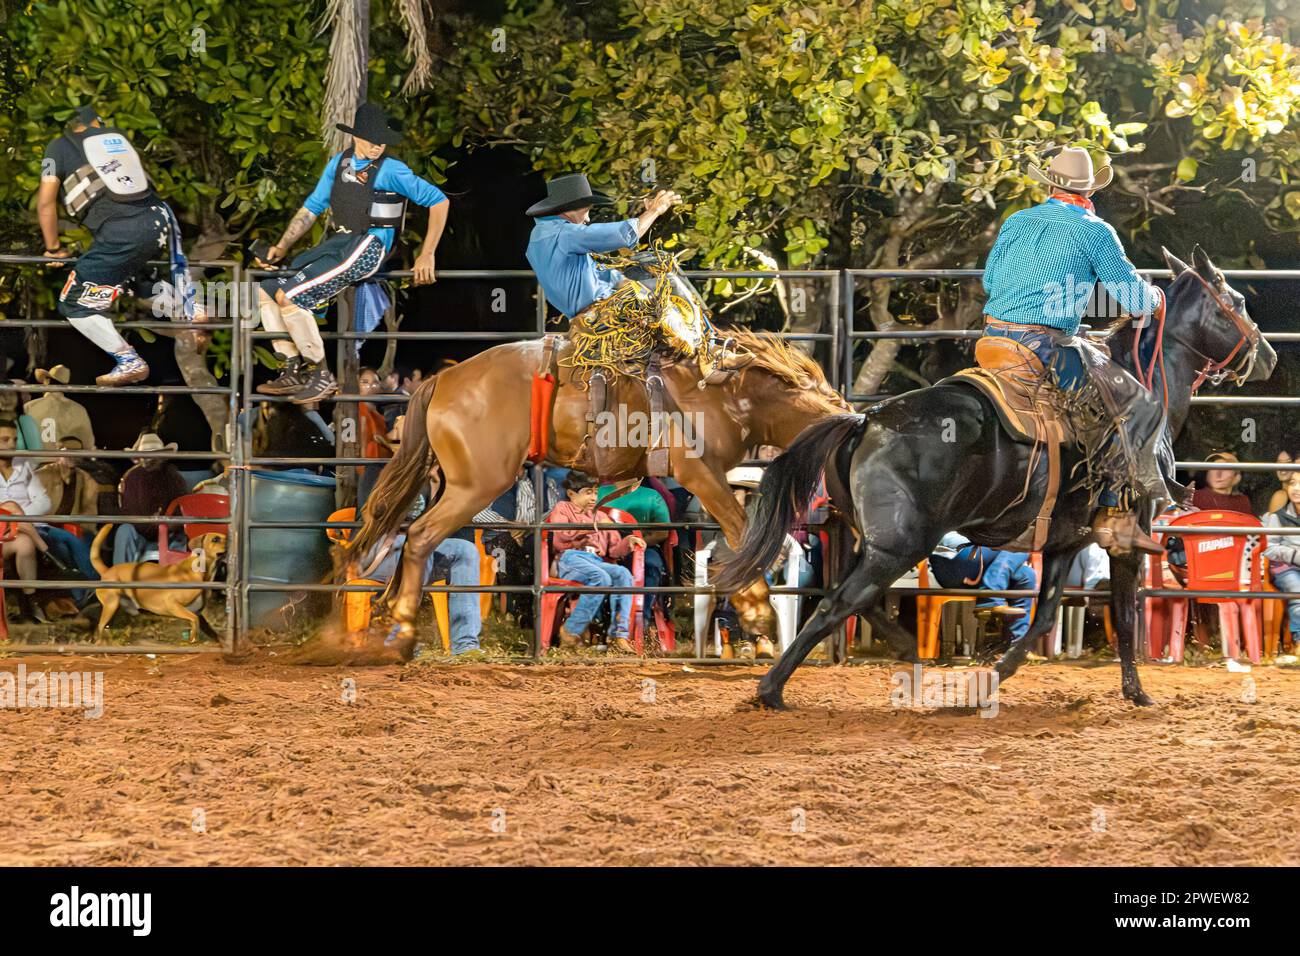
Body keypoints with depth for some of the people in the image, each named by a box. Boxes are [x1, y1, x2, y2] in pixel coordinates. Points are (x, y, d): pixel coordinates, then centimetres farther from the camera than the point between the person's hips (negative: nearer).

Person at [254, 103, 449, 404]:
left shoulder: (391, 170, -9)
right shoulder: (339, 164, 11)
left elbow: (439, 202, -8)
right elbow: (311, 209, 18)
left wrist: (427, 255, -11)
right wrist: (282, 248, 8)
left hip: (368, 247, -8)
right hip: (339, 242, 8)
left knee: (290, 296, -22)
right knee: (266, 290, 3)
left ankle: (321, 376, -13)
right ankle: (293, 371, 5)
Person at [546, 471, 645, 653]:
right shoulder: (563, 509, 21)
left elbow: (614, 549, 26)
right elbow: (560, 536, -1)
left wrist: (628, 542, 6)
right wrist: (586, 528, -10)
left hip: (597, 561, 5)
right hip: (571, 558, -5)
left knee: (623, 574, -29)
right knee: (602, 578, -36)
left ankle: (619, 635, -35)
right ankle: (571, 630, -30)